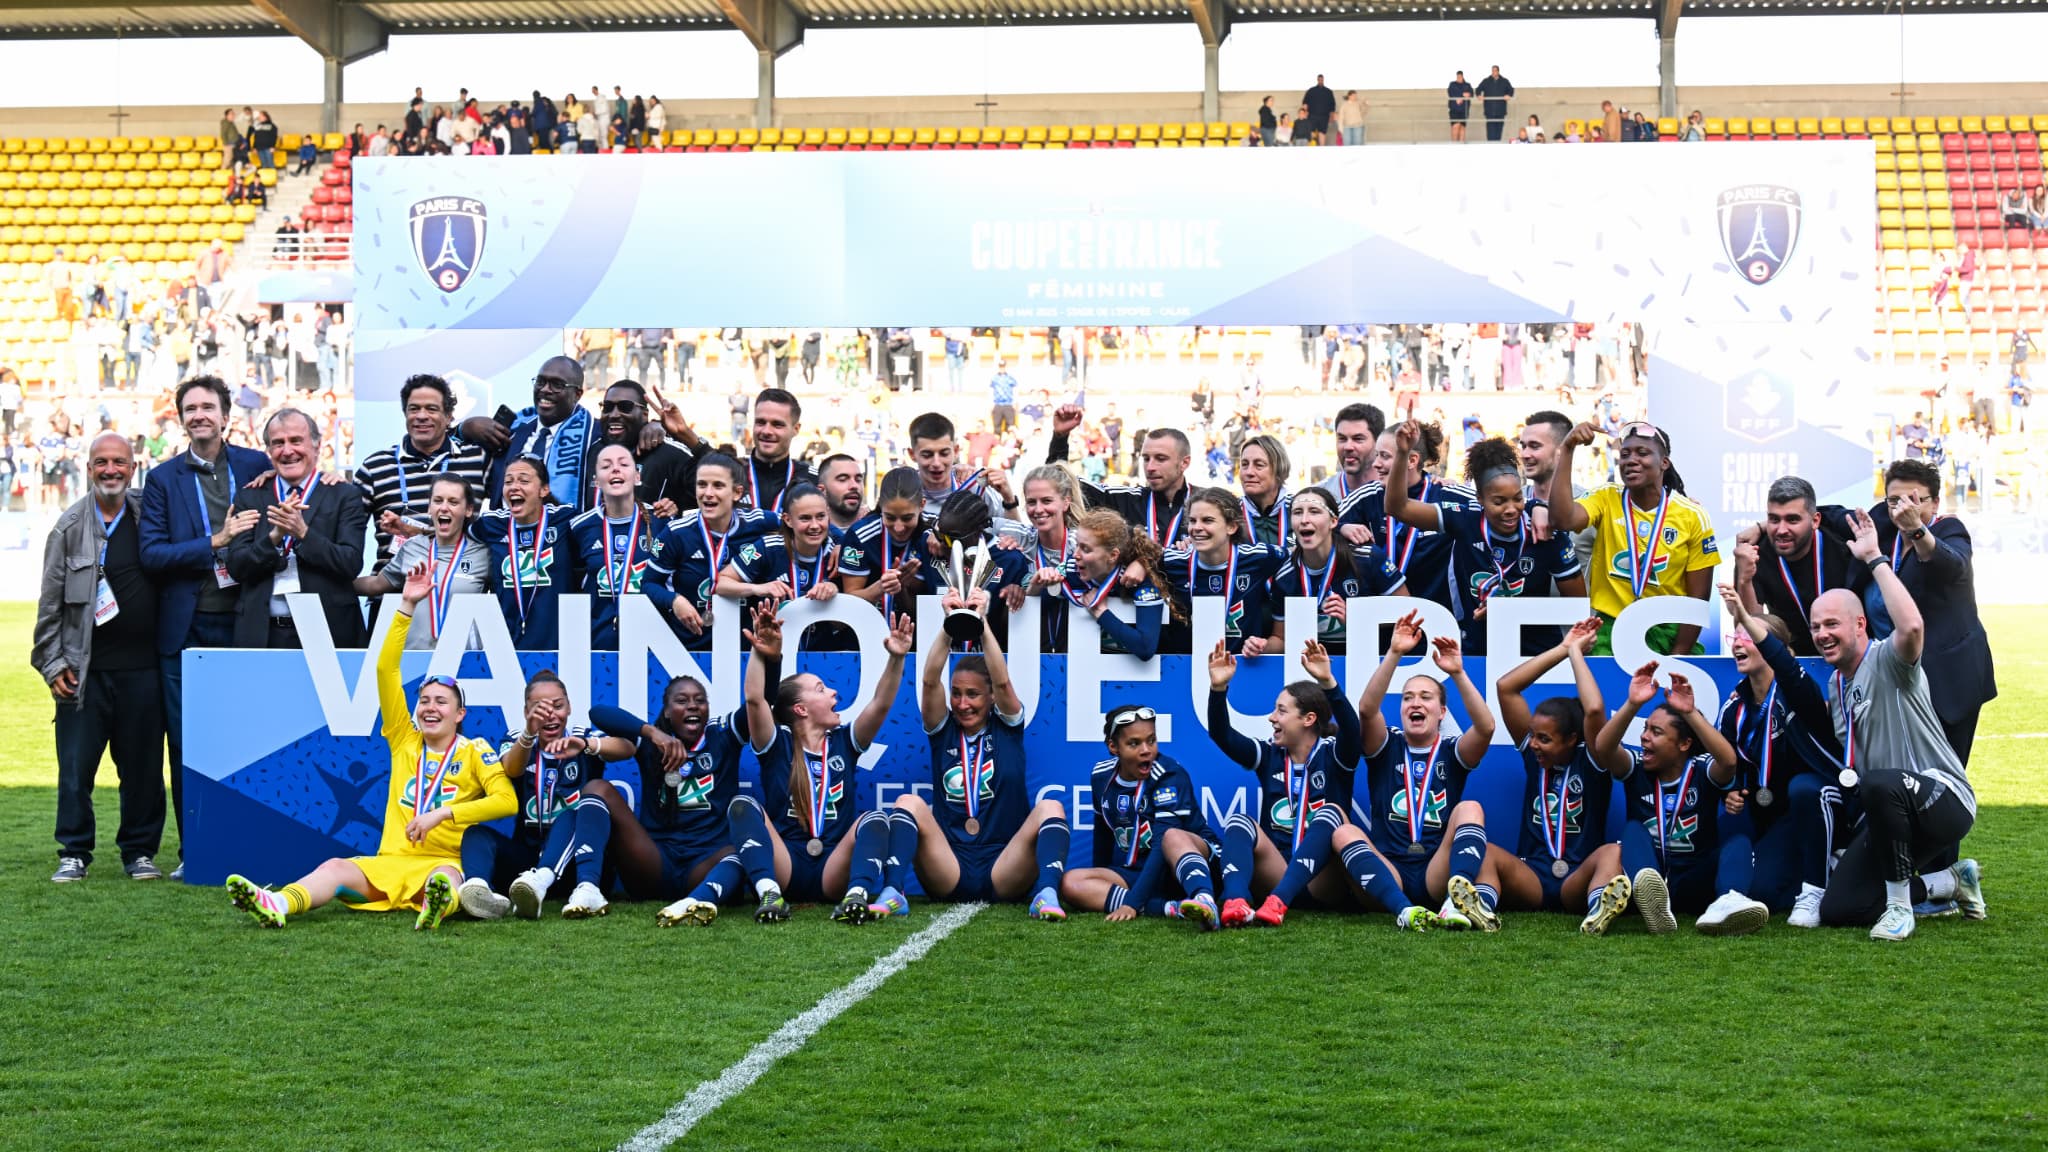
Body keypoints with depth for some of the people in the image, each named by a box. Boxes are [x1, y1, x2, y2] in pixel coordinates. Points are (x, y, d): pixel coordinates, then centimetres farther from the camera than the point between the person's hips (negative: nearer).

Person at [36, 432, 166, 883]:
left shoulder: (150, 515, 7)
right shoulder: (69, 526, 3)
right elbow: (50, 602, 5)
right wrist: (51, 663, 1)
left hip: (142, 665, 1)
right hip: (85, 668, -1)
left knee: (143, 766, 5)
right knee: (76, 765, 1)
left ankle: (139, 851, 16)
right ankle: (74, 854, 12)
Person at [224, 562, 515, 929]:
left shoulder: (474, 752, 7)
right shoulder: (405, 740, 16)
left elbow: (507, 801, -8)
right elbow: (386, 668, 9)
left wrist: (444, 813, -15)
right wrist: (407, 606, 2)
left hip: (445, 862, -3)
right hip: (390, 861, 3)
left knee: (445, 875, -39)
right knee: (336, 868, -26)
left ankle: (438, 903, -74)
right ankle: (277, 905, -54)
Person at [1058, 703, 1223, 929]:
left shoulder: (1169, 775, -17)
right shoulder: (1101, 776, 2)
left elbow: (1162, 843, -27)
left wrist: (1133, 902, -35)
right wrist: (1098, 886, 24)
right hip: (1137, 873, 6)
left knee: (1173, 837, -39)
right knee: (1070, 882, -21)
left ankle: (1204, 902, -69)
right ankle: (1170, 908, -37)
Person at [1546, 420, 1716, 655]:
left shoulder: (1692, 515, -2)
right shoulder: (1606, 500, -1)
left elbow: (1698, 598, 0)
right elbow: (1562, 519, -23)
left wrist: (1678, 657, -6)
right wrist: (1566, 450, -23)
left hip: (1669, 633, 1)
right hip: (1612, 630, 0)